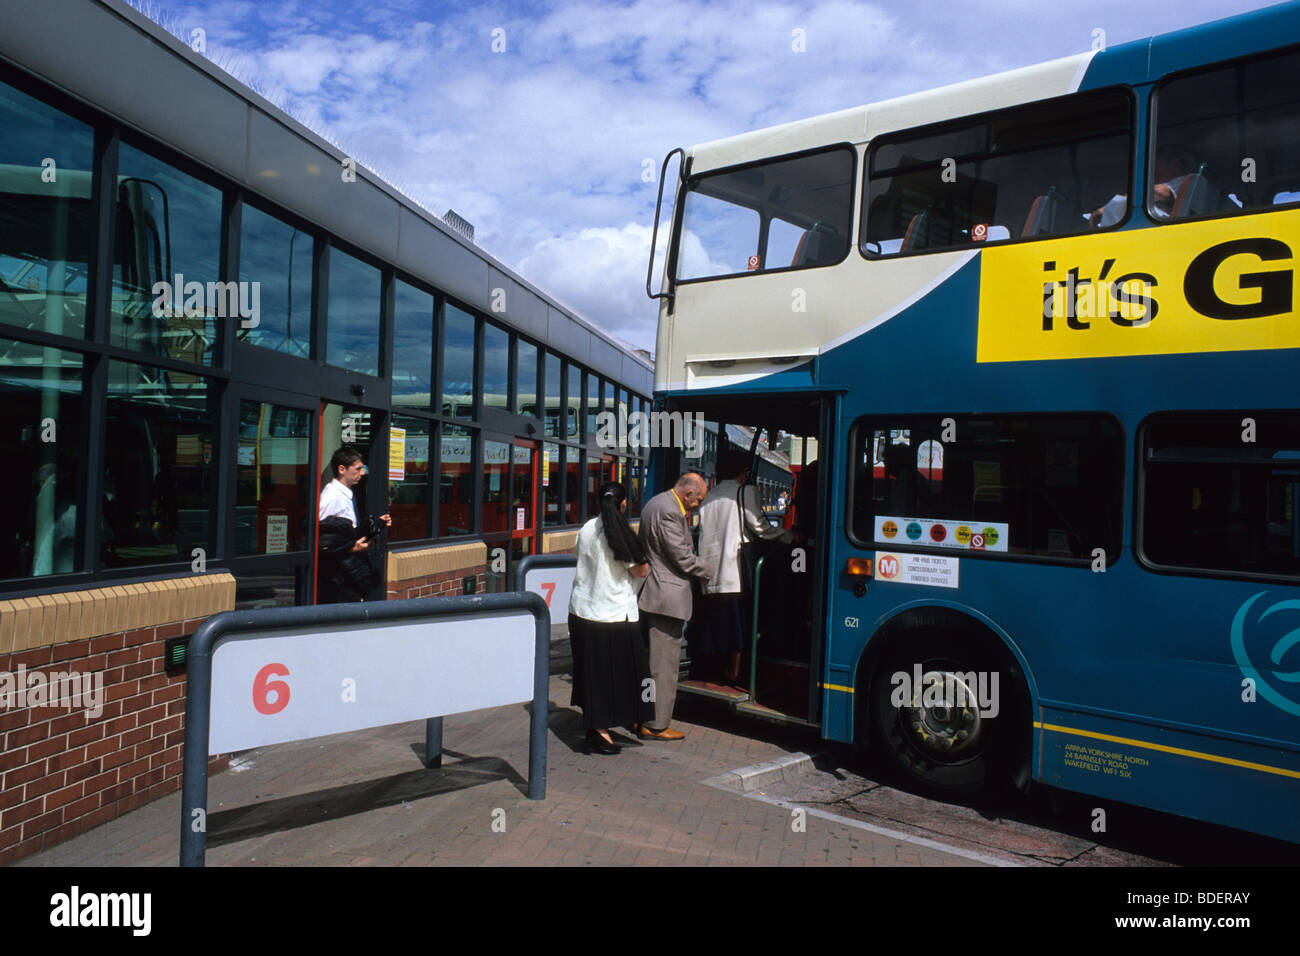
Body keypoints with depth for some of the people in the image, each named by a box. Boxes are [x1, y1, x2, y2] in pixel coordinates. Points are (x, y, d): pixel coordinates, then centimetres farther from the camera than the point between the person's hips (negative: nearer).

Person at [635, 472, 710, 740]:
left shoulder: (656, 503, 14)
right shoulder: (668, 510, -19)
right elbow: (682, 556, -17)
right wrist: (705, 573, -2)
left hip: (653, 594, 11)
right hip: (667, 595, -11)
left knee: (652, 658, 17)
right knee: (664, 661, -2)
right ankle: (655, 725, 5)